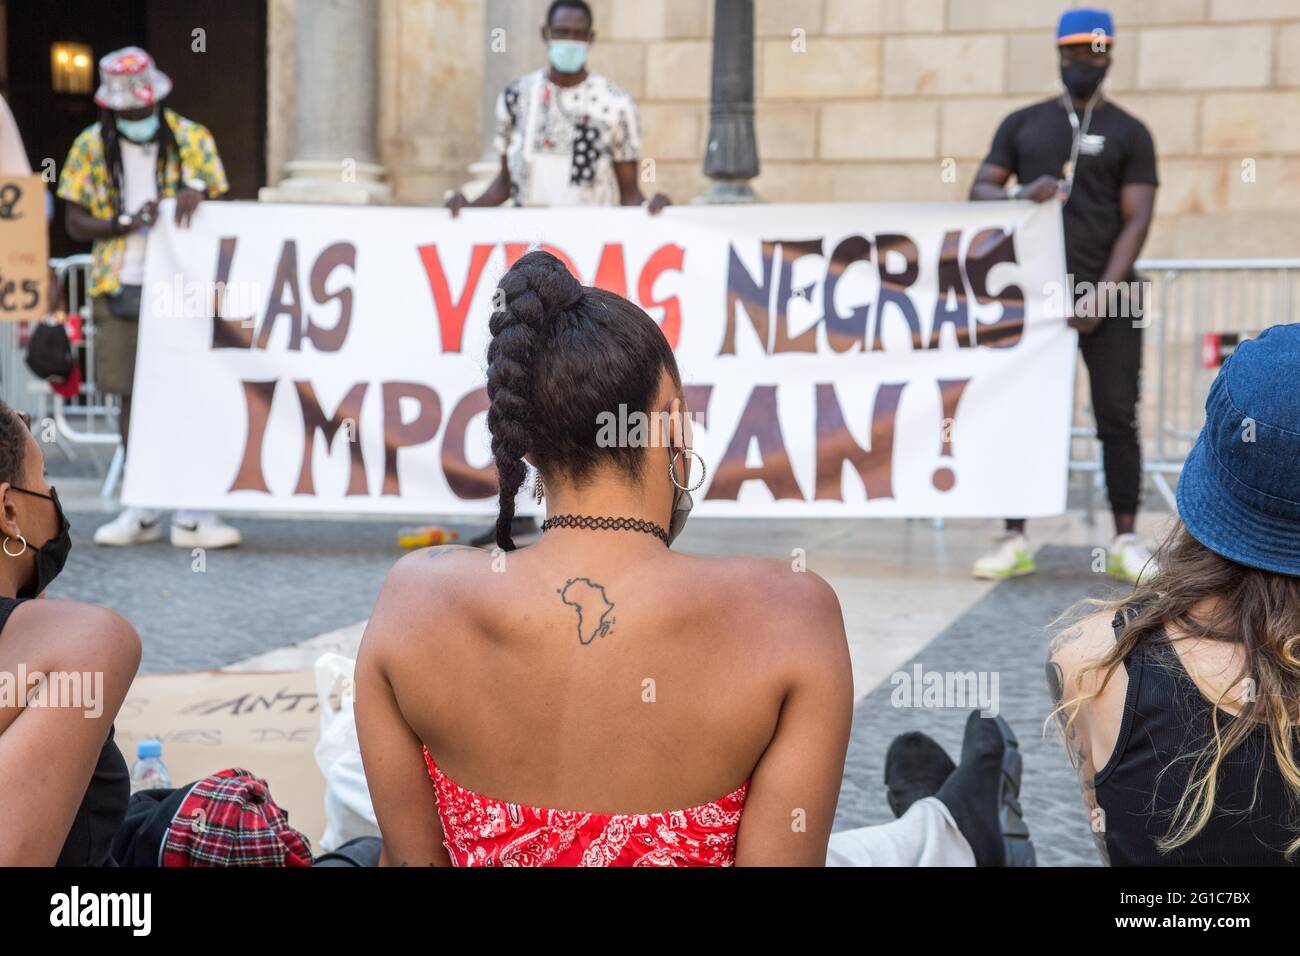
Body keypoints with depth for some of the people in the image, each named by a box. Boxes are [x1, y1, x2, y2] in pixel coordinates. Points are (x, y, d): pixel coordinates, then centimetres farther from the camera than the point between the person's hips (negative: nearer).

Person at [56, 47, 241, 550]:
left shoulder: (191, 139, 3)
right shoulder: (91, 146, 4)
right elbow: (76, 223, 3)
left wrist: (196, 195, -17)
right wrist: (127, 222, -14)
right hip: (120, 288, 1)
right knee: (132, 397, 6)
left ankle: (191, 514, -2)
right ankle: (141, 511, 16)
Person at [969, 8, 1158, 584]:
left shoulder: (1129, 133, 7)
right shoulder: (1023, 124, 14)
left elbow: (1136, 221, -1)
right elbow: (979, 191, 10)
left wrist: (1100, 296, -13)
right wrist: (1019, 194, -14)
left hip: (1108, 296, -2)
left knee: (1116, 417, -3)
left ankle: (1126, 542, 2)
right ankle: (1014, 541, 5)